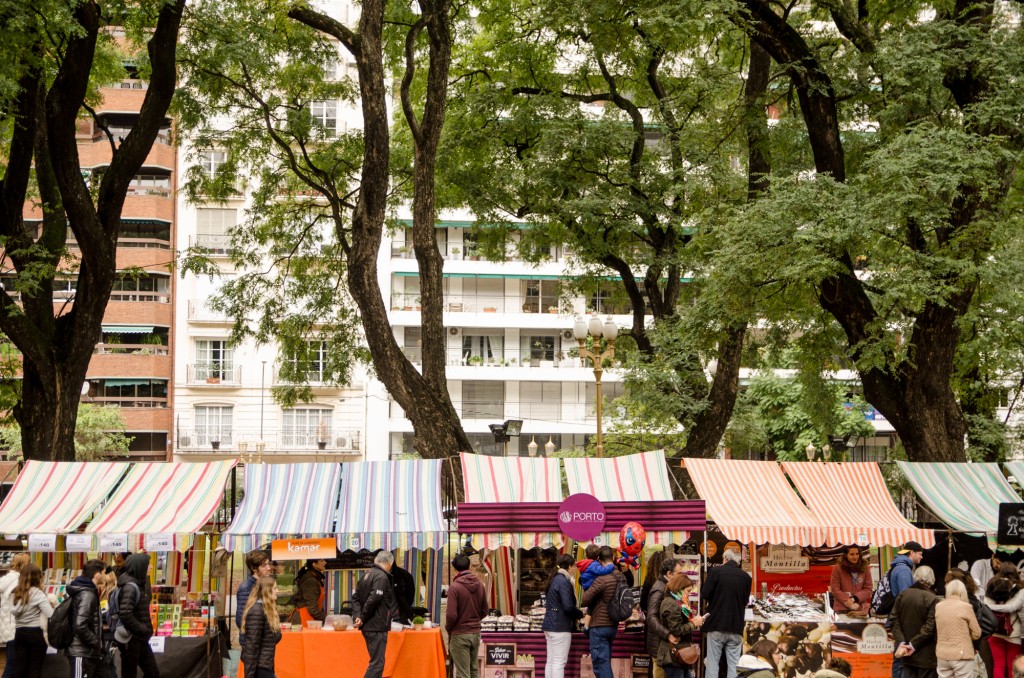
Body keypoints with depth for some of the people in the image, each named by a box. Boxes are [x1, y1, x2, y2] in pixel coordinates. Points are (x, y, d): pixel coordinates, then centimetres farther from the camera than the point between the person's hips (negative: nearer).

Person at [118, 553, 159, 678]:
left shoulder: (139, 584, 10)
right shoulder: (130, 587, -18)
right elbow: (126, 615, -27)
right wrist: (143, 629, -19)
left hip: (141, 639, 9)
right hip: (131, 639, -9)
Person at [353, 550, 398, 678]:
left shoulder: (367, 575, 15)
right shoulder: (382, 577, -14)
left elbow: (356, 598, 13)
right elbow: (373, 599, -22)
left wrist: (358, 616, 0)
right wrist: (363, 618, -11)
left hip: (368, 626, 9)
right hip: (377, 626, -9)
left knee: (376, 661, 17)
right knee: (377, 664, -8)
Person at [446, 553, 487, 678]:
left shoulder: (455, 587, -16)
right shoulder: (480, 584, 1)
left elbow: (451, 615, -17)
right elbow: (484, 611, 8)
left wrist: (448, 627, 1)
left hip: (460, 635, -5)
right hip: (476, 633, 5)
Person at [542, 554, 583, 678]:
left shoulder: (554, 579, 14)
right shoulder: (564, 582, -15)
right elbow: (568, 606, -21)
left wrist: (576, 612, 11)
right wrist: (580, 613, -3)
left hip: (550, 625, 9)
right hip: (560, 626, -9)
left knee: (551, 661, 11)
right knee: (559, 662, -8)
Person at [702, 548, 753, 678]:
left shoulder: (716, 571, -6)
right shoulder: (746, 577, 4)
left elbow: (704, 594, -6)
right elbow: (746, 601, 13)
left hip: (716, 625, -3)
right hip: (736, 628, 3)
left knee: (712, 664, 2)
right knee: (733, 665, 4)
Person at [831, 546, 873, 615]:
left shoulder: (864, 568, 5)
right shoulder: (838, 568, -2)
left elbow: (868, 589, 3)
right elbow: (835, 590, -4)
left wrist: (854, 598, -12)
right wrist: (848, 602, -15)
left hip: (861, 609, 2)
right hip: (842, 609, -2)